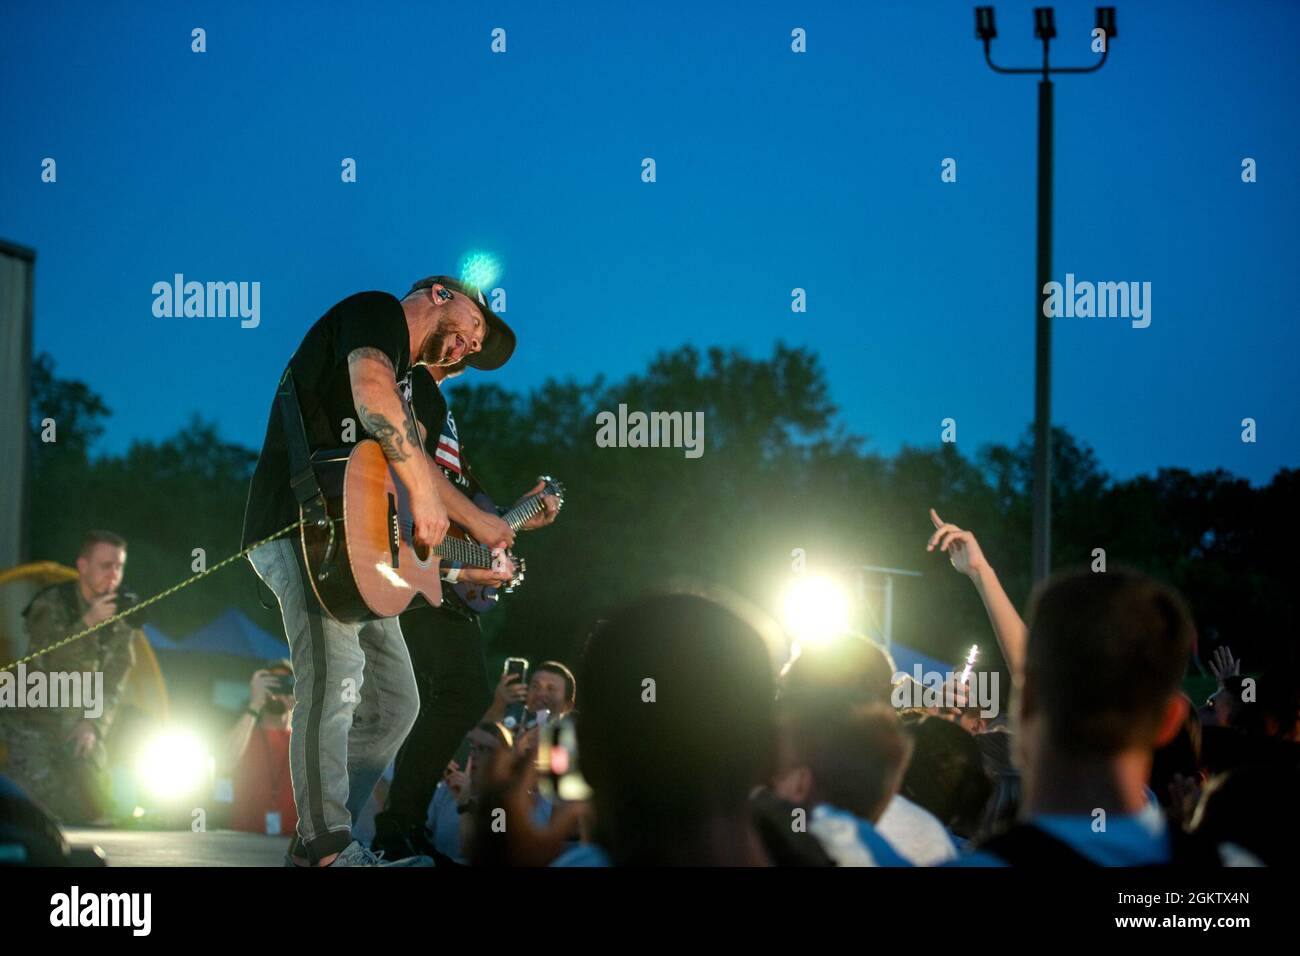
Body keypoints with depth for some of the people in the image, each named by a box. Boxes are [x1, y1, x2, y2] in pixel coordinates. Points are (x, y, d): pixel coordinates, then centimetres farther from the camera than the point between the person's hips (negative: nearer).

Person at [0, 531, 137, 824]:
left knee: (93, 808, -2)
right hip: (34, 722, -5)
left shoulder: (120, 615, 1)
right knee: (41, 809, -16)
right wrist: (88, 623, -34)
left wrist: (94, 724, -12)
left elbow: (115, 681, 1)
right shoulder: (51, 605, -14)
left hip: (80, 727, 5)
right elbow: (47, 662, -29)